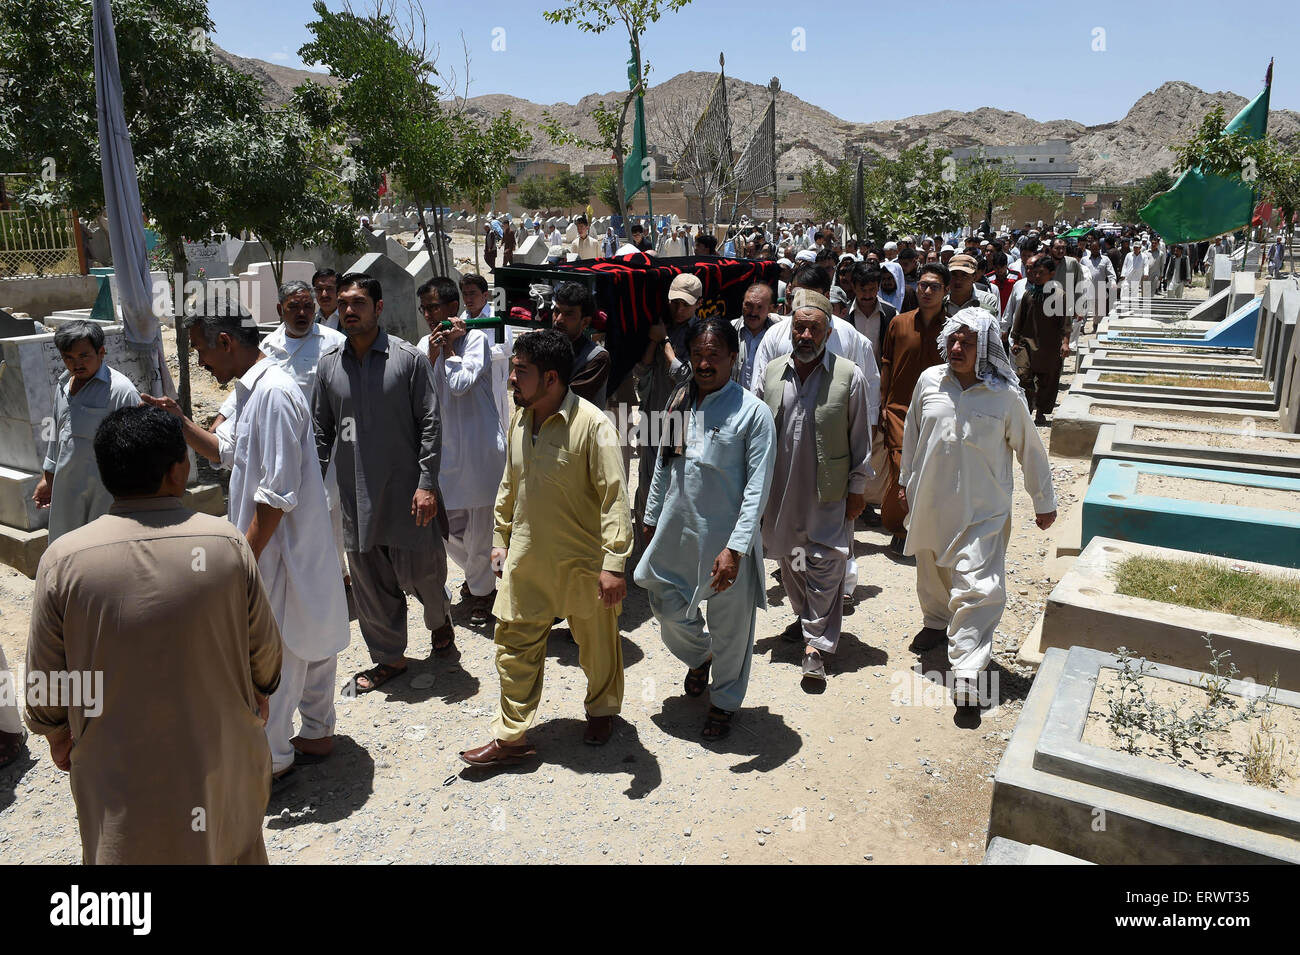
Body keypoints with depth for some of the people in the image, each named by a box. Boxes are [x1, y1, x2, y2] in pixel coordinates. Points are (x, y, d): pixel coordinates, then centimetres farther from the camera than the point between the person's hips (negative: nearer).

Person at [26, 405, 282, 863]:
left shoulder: (64, 559, -17)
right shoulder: (227, 543, -17)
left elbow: (44, 680, -5)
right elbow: (264, 651, -5)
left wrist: (57, 733, 15)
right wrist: (260, 695, 15)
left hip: (120, 771, 0)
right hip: (222, 756, 0)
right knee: (237, 847, 23)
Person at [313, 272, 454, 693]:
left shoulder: (409, 358, -5)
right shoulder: (329, 364, 6)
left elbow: (430, 424, -6)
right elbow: (321, 430, 12)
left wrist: (426, 484, -13)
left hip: (405, 488, -3)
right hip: (355, 492, 4)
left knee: (419, 570, 3)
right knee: (369, 579, 9)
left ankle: (440, 618, 37)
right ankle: (389, 657, 27)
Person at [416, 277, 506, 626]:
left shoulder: (476, 339, -9)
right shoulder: (425, 345, 8)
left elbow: (460, 384, -21)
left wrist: (449, 347, -10)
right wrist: (432, 357, -11)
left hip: (480, 444, -6)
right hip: (445, 446, 6)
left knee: (479, 523, 4)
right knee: (445, 522, 12)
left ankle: (481, 588, 26)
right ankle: (481, 574, 37)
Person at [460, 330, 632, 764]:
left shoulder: (592, 424, -19)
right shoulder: (520, 421, 3)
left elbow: (614, 496, -20)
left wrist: (613, 563, -24)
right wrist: (500, 538, 17)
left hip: (583, 561, -5)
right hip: (526, 559, 5)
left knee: (597, 644, 14)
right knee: (515, 644, 9)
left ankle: (601, 711, 41)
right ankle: (511, 735, 23)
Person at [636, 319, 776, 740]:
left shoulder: (753, 412, -12)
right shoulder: (679, 402, 4)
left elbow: (757, 487, -15)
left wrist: (735, 548, -20)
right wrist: (651, 519, 17)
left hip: (726, 538, -4)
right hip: (675, 530, 5)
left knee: (730, 626, 9)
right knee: (668, 608, 16)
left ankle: (724, 701, 35)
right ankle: (699, 657, 49)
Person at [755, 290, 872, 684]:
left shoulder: (849, 376, -6)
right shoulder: (771, 373, 3)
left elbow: (860, 437, -1)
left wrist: (858, 488, -2)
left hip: (829, 491, -4)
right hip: (782, 488, 4)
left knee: (825, 563, -1)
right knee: (789, 558, 16)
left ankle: (816, 643, 9)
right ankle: (806, 617, 39)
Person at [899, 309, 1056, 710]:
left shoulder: (1005, 395, -10)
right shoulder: (930, 380, -2)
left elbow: (1030, 449, 1)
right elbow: (912, 432, 11)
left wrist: (1044, 501, 8)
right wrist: (906, 481, 17)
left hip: (982, 510, -4)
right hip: (930, 500, 4)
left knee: (977, 586, -9)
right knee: (931, 569, 22)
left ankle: (966, 665, -1)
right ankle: (937, 622, 48)